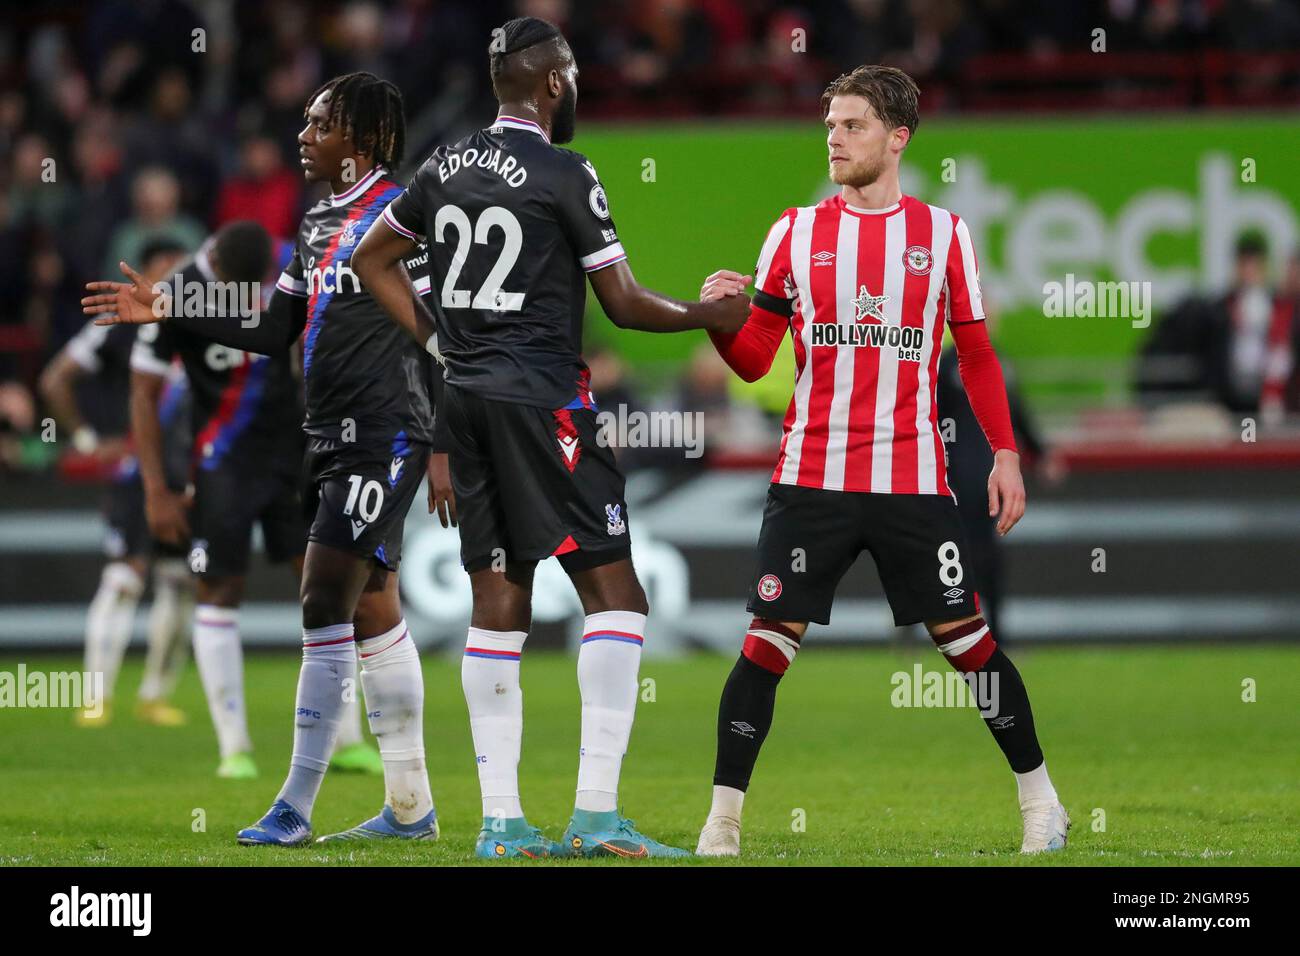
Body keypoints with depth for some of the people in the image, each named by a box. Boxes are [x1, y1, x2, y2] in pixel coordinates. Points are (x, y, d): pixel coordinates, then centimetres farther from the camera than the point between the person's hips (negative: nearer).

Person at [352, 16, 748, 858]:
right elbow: (624, 304, -5)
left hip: (467, 398, 7)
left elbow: (373, 260, 21)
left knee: (499, 604, 8)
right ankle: (597, 812, -12)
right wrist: (709, 315, 10)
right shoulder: (564, 174, -10)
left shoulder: (447, 168, 11)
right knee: (615, 594, -4)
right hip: (540, 400, -7)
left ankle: (501, 820, 6)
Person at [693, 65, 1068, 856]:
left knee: (966, 636, 1)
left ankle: (1040, 799, 17)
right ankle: (723, 819, 1)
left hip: (913, 482, 0)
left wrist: (1006, 452, 1)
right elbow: (754, 361, 5)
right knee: (768, 640, -6)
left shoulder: (944, 234, 5)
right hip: (811, 479, 0)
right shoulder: (797, 232, 6)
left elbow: (977, 355, 10)